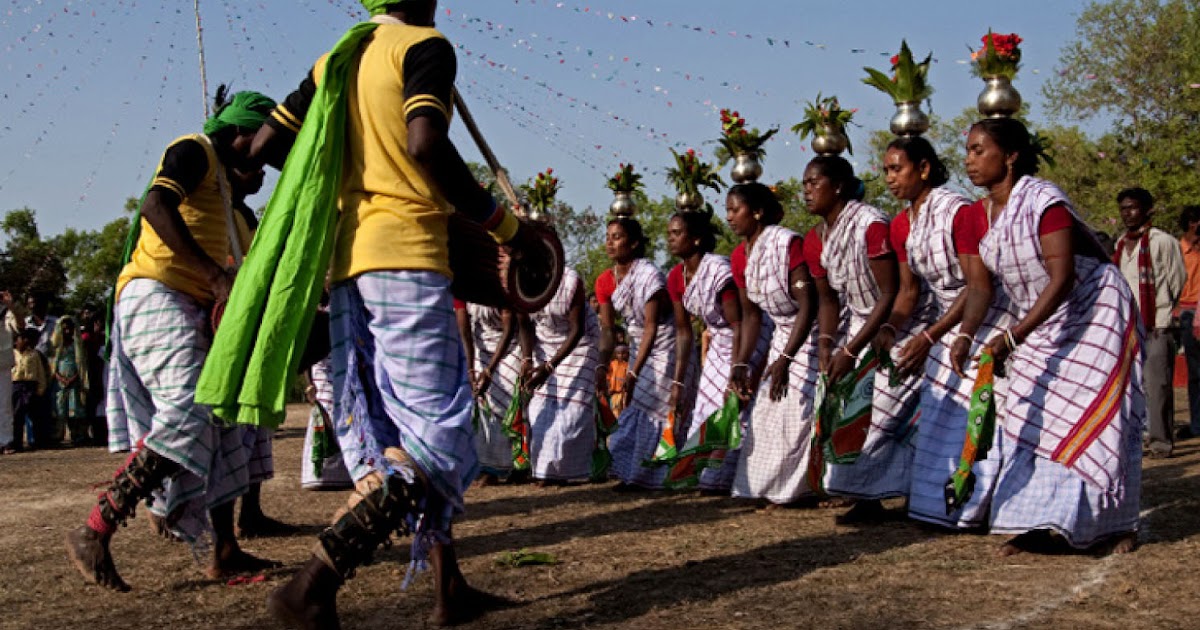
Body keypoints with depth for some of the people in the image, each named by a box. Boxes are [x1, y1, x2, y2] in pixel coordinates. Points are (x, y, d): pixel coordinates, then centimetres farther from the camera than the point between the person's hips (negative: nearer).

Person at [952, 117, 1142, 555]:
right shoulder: (980, 215, -1)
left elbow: (1062, 280, -30)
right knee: (1027, 418, 1)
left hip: (1093, 314, -7)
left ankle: (1116, 526, 8)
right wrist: (966, 336, -22)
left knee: (1093, 418, -6)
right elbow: (980, 285, -5)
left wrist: (1011, 338, -36)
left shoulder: (1044, 202, -24)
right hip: (1039, 326, 8)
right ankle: (1042, 522, 5)